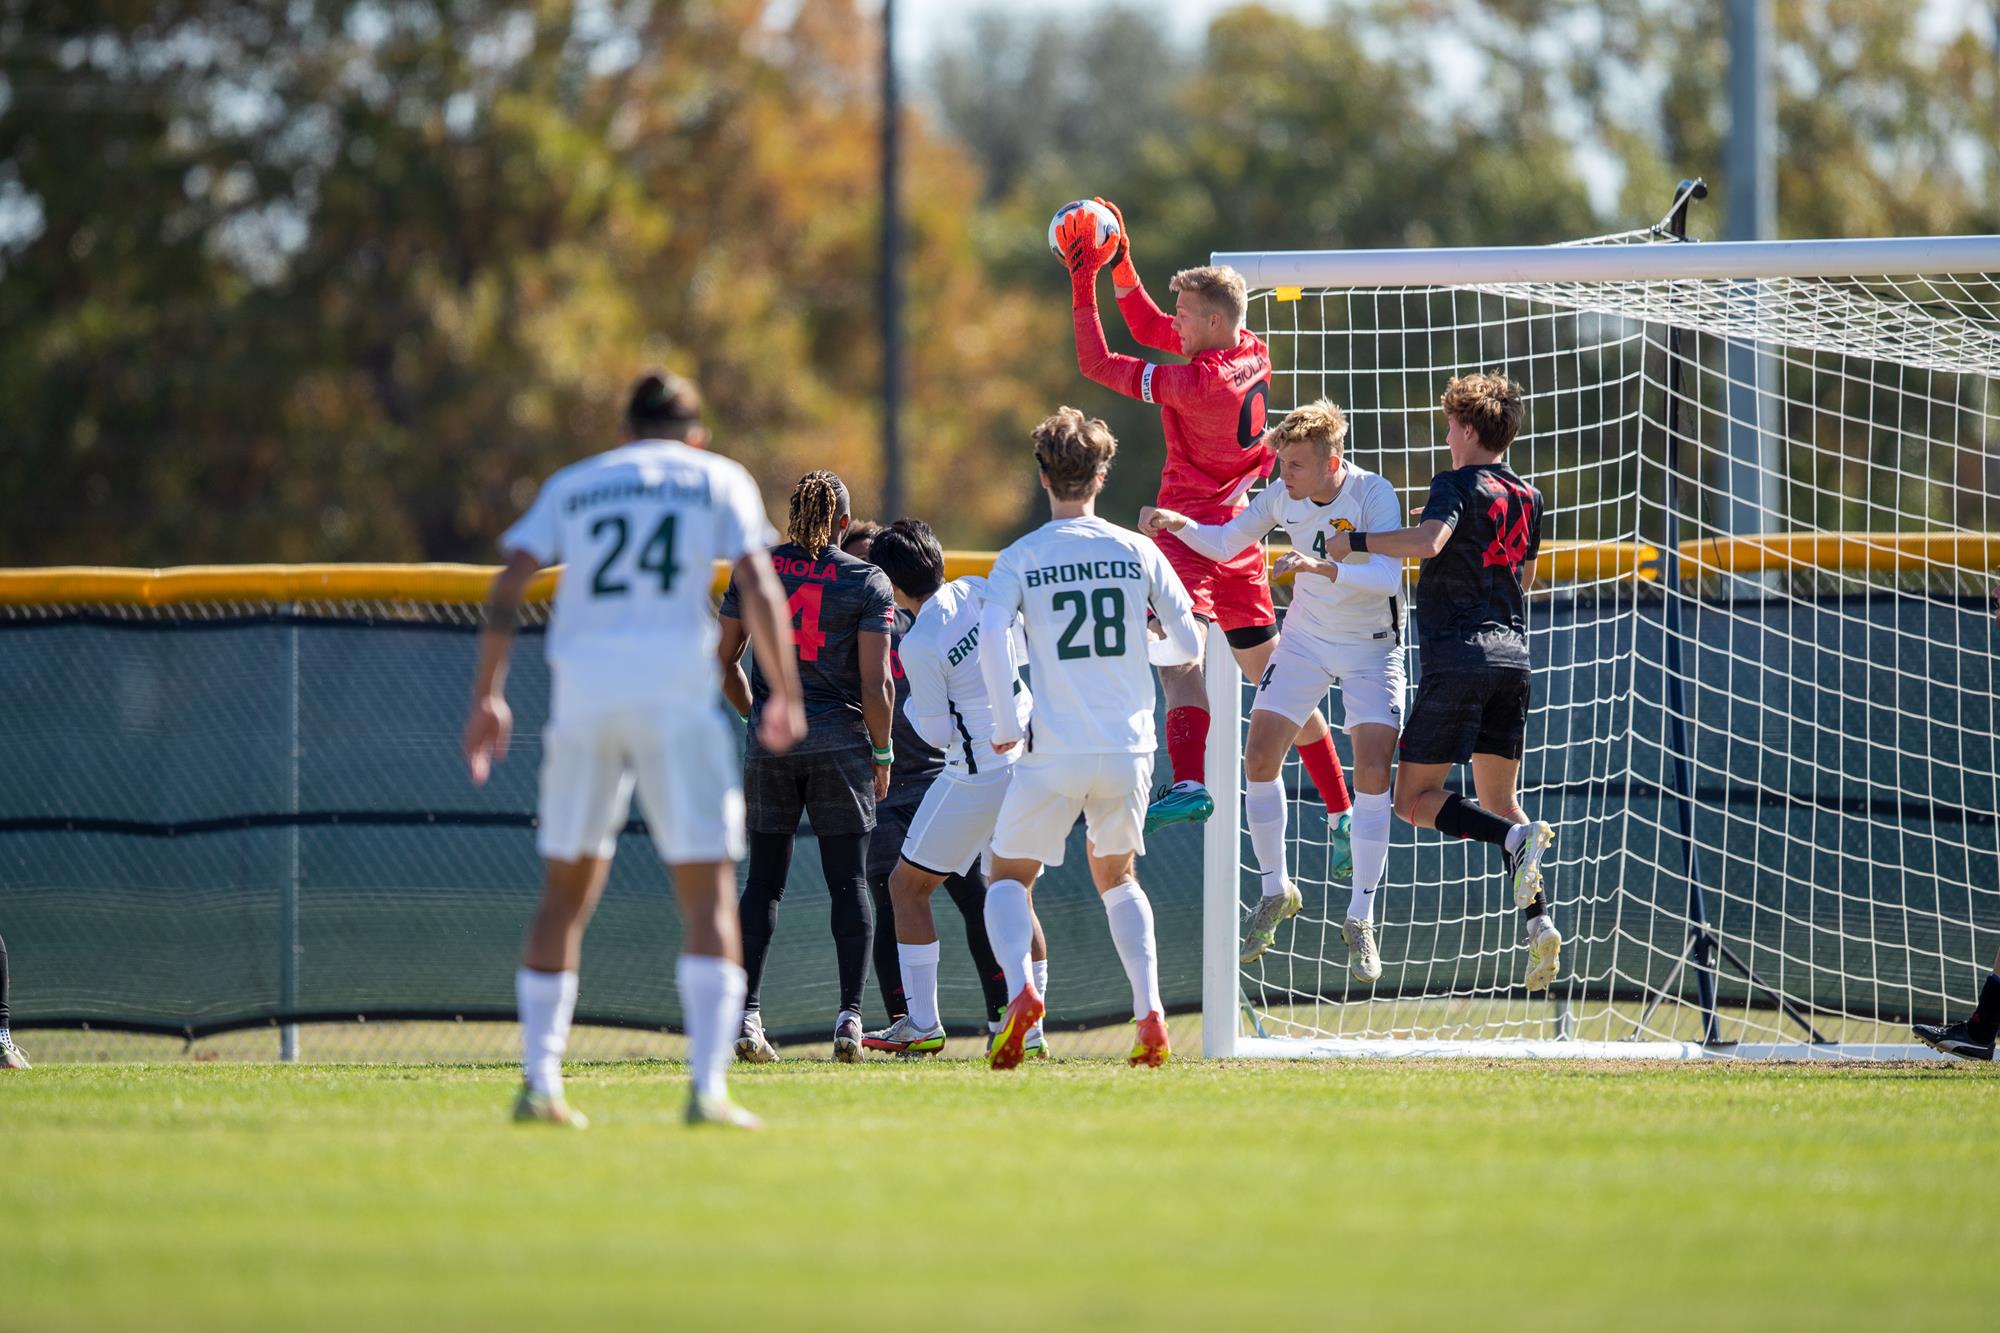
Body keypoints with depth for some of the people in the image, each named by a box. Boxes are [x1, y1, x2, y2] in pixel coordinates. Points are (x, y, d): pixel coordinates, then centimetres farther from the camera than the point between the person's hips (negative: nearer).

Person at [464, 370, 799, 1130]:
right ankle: (707, 1088, -14)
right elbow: (757, 588, -1)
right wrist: (785, 695, 4)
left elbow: (507, 589, 8)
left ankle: (538, 1082, 12)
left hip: (582, 692, 3)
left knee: (566, 889, 14)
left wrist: (487, 697, 9)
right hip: (677, 692, -3)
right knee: (708, 890, -3)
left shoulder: (572, 487, 19)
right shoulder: (719, 481, 13)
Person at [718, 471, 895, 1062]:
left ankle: (747, 1011, 0)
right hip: (839, 741, -2)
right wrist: (882, 752, 2)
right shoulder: (866, 581, -3)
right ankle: (850, 1015, -5)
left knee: (764, 880, 8)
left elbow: (724, 661, 10)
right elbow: (876, 681, -9)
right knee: (848, 881, 3)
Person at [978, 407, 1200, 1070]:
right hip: (1128, 749, 3)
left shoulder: (1020, 559, -2)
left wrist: (1005, 727, -7)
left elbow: (991, 641, -16)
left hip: (1055, 753, -2)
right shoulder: (1137, 551, 3)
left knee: (1009, 877, 12)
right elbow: (1187, 643, 5)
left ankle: (1020, 989, -17)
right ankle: (1149, 1012, 5)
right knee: (1116, 877, 23)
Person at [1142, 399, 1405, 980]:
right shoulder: (1282, 495, -13)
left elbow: (1389, 576, -35)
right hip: (1306, 641, 4)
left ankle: (1360, 920, -3)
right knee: (1260, 758, -4)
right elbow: (1226, 544, -1)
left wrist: (1324, 568, -49)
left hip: (1371, 647, -4)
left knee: (1373, 774, -14)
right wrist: (1180, 524, -20)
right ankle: (1276, 891, 16)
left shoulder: (1373, 495, -25)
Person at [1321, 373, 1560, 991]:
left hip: (1457, 656, -7)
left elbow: (1429, 541, -26)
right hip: (1512, 657, 7)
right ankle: (1538, 923, -5)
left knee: (1415, 797, 0)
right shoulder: (1529, 498, 16)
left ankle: (1518, 839, -23)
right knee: (1499, 799, 12)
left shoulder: (1458, 485, -6)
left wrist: (1355, 541, -17)